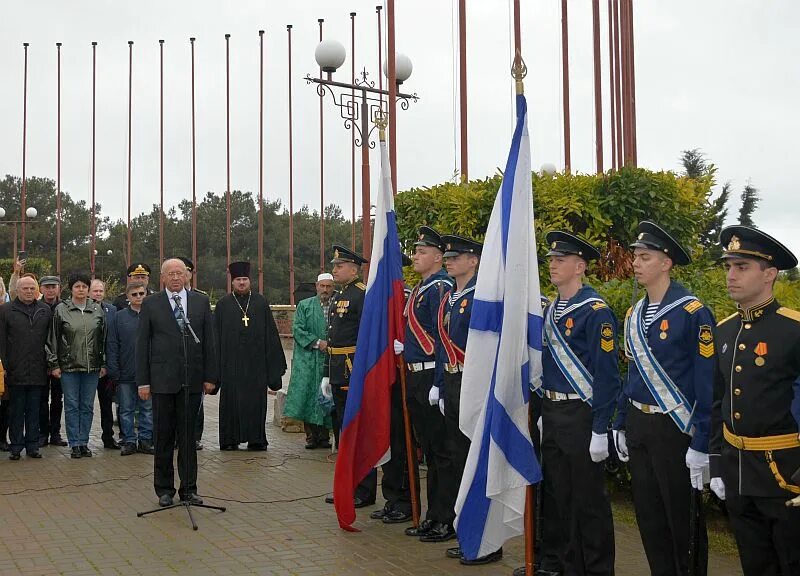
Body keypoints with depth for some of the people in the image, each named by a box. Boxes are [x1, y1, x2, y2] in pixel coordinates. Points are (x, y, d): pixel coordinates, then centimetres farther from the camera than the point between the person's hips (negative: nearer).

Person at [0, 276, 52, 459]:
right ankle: (16, 446, 13)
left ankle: (33, 446, 15)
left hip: (38, 371, 2)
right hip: (15, 371, -2)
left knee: (34, 410, 8)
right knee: (16, 410, 5)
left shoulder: (45, 310, 10)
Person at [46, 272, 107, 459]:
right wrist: (54, 364, -2)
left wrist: (103, 363, 6)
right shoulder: (61, 310, 1)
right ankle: (74, 444, 9)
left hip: (92, 366, 2)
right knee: (72, 406, 2)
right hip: (69, 366, -2)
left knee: (87, 406, 7)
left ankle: (83, 442, 15)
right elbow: (53, 339, 2)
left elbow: (103, 339, 9)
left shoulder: (97, 310, 6)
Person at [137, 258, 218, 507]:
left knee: (188, 436, 6)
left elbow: (209, 341, 7)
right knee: (163, 437, 6)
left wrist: (210, 376, 2)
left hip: (192, 380, 1)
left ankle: (189, 488, 15)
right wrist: (143, 381, -3)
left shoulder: (201, 302, 7)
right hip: (162, 380, -1)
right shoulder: (150, 304, 2)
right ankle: (164, 489, 17)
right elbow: (142, 344, 2)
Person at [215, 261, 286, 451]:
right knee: (231, 400, 3)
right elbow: (216, 335, 4)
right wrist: (216, 363, -3)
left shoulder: (260, 302, 7)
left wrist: (274, 362, 2)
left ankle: (256, 439, 10)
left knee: (256, 399, 3)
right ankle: (230, 439, 12)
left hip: (255, 360, 1)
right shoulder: (223, 305, 5)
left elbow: (270, 333, 6)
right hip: (231, 362, 0)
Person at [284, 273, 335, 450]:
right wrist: (317, 342, -11)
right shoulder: (304, 305, 7)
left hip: (330, 361, 1)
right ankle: (311, 435, 3)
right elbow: (297, 330, -2)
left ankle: (324, 435, 9)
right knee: (308, 395, -5)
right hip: (308, 361, -1)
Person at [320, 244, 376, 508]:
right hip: (338, 374, 9)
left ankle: (365, 491, 7)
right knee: (345, 429, 15)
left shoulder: (363, 295, -12)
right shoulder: (336, 297, 17)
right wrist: (327, 374, 19)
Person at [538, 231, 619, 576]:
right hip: (552, 414, 8)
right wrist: (544, 412, 16)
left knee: (588, 499, 3)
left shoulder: (596, 311, -14)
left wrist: (600, 431, -18)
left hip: (581, 415, -8)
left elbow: (607, 375, -17)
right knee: (559, 495, 15)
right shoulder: (551, 311, 10)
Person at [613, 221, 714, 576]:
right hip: (637, 426, 7)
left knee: (682, 518, 6)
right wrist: (621, 426, 14)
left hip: (673, 429, -6)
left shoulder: (693, 313, -14)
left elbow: (706, 385, -15)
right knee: (647, 514, 14)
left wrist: (700, 446, -16)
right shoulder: (634, 315, 8)